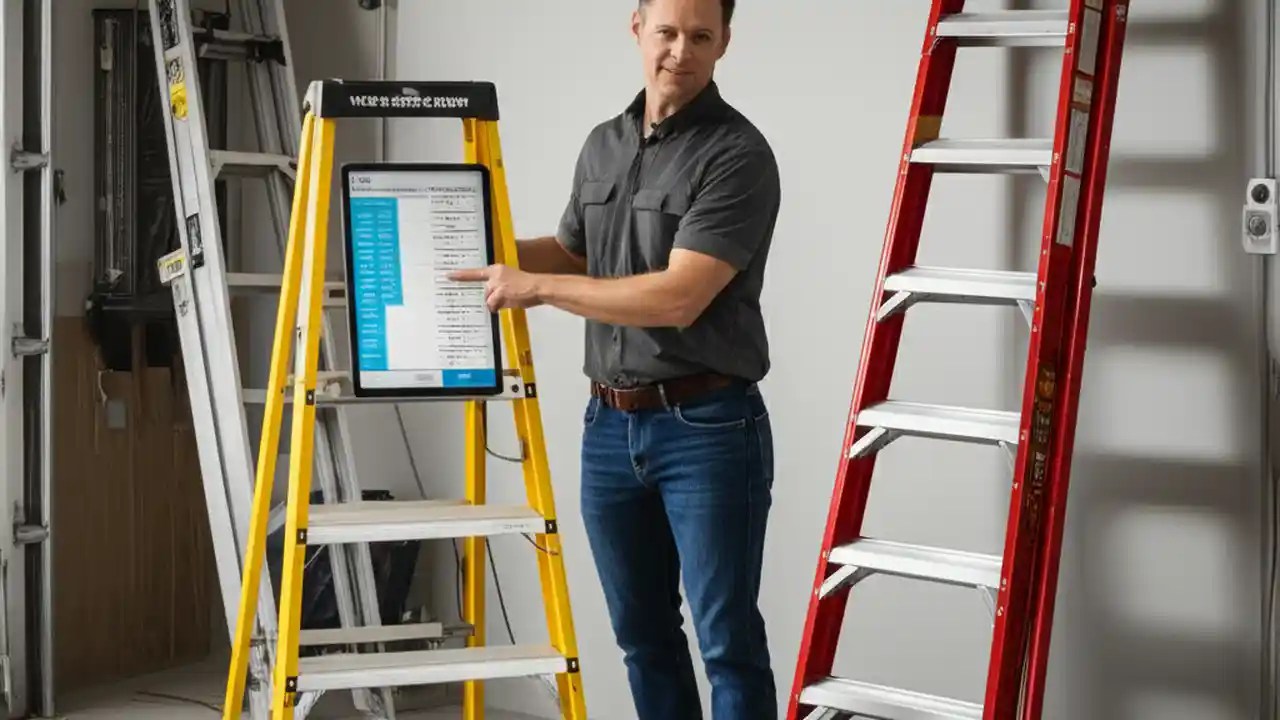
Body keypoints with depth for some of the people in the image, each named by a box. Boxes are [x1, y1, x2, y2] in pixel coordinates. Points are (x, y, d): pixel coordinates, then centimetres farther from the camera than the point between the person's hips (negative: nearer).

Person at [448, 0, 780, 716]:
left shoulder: (738, 155, -13)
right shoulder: (603, 145, 11)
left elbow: (677, 298, -21)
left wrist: (536, 287, -15)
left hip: (709, 428, -7)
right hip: (610, 426, 7)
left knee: (728, 639, -4)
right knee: (643, 631, 15)